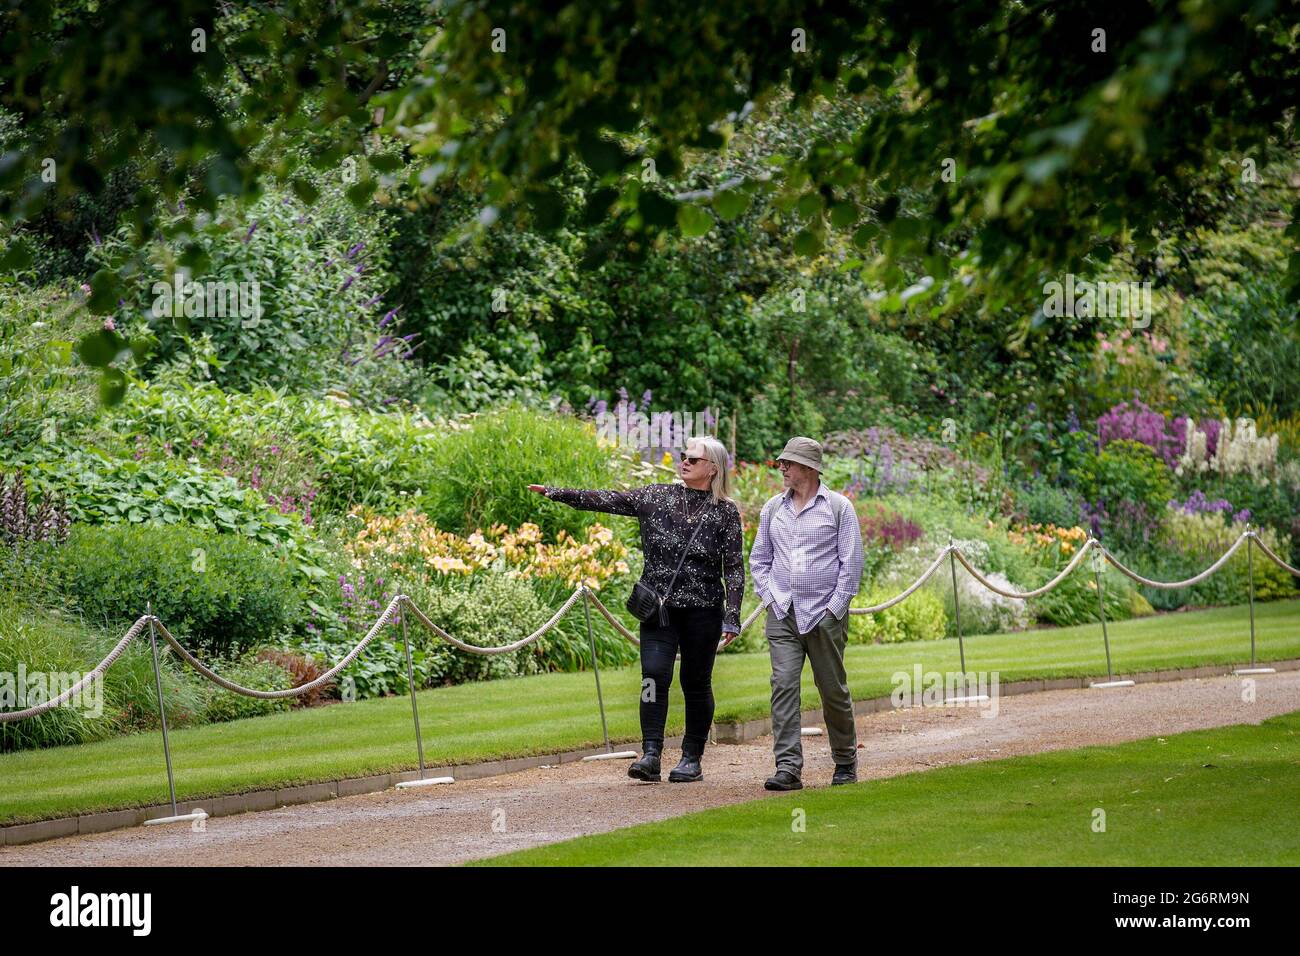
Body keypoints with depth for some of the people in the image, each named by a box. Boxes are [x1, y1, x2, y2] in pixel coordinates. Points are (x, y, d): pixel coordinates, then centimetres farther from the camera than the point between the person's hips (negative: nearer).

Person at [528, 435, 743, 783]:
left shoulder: (726, 512, 0)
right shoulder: (657, 497, 7)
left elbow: (735, 568, -1)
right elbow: (608, 501, 2)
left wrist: (732, 617, -8)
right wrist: (556, 493, -7)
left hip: (702, 610, -2)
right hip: (658, 607, 2)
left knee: (696, 683, 3)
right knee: (654, 675, -12)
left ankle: (692, 759, 13)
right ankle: (651, 754, -15)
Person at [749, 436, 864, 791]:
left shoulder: (838, 507, -1)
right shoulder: (773, 508, 10)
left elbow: (851, 562, -3)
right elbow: (759, 558, 17)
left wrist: (835, 606, -8)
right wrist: (769, 599, 5)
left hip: (825, 614, -3)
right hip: (782, 614, 3)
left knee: (833, 690, 5)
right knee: (784, 685, -10)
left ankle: (845, 762, 23)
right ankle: (788, 767, -14)